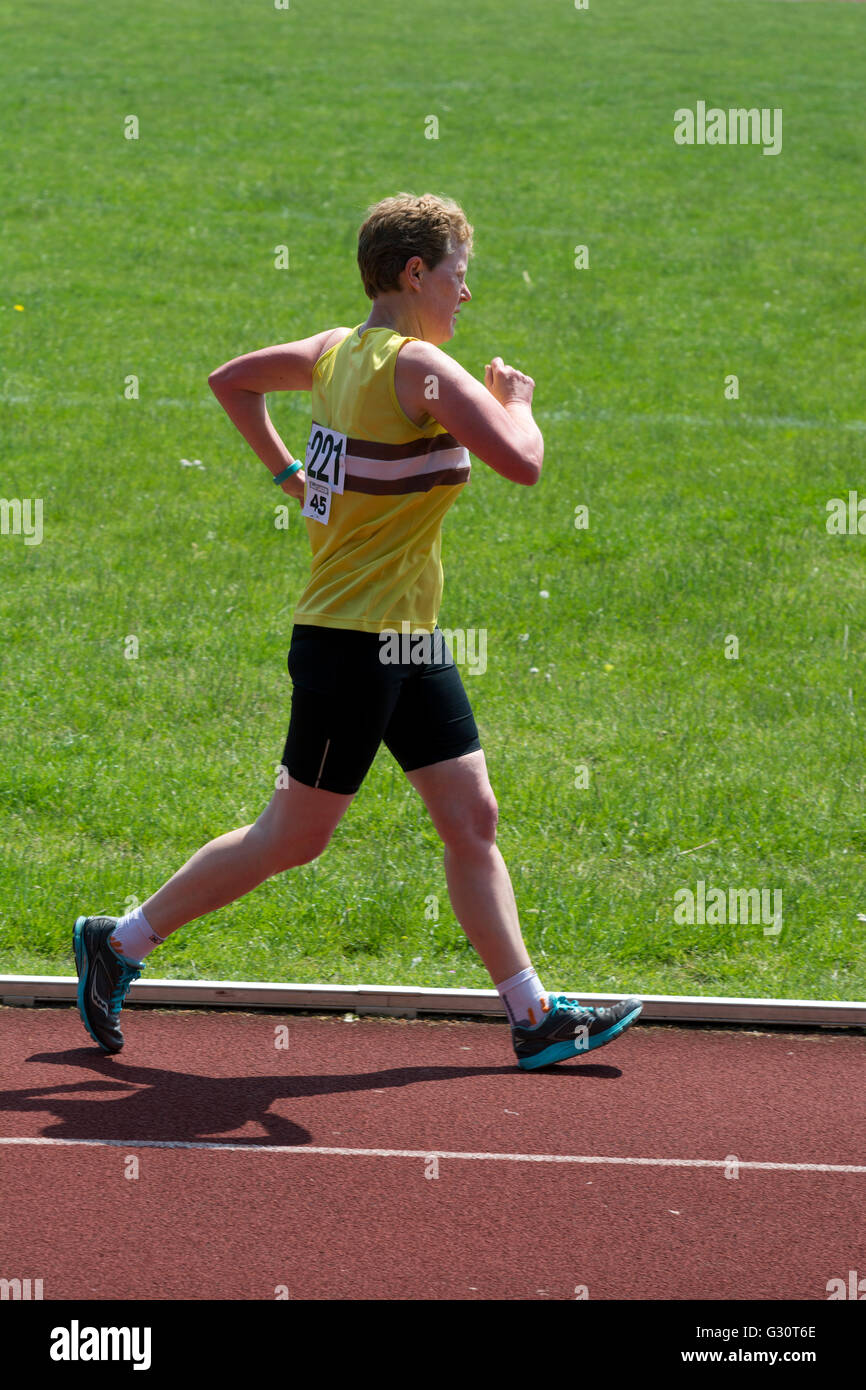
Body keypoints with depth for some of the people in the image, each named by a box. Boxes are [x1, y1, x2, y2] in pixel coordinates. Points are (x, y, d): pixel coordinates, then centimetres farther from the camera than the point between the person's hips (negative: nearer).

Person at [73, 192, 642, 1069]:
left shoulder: (336, 351, 8)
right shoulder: (421, 368, -18)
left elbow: (229, 380, 23)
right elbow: (523, 464, -28)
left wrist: (286, 471, 20)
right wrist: (516, 401, -7)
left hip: (410, 639, 10)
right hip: (353, 642, -10)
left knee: (473, 819, 6)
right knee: (292, 838, 1)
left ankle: (534, 1018, 7)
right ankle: (120, 942, 14)